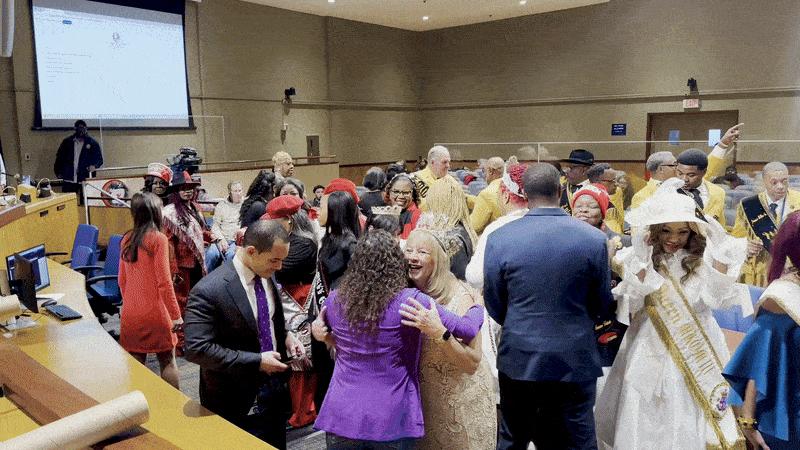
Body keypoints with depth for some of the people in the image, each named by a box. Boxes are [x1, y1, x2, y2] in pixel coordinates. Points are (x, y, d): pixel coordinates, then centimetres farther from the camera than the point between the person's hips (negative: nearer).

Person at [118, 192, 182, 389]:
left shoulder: (126, 239, 6)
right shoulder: (158, 239, -12)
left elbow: (122, 280, 14)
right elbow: (164, 281, -14)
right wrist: (175, 314, -9)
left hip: (130, 313, 5)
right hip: (155, 313, -5)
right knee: (167, 361, 8)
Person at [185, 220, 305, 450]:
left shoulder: (267, 277, 0)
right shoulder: (207, 292, -24)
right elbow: (197, 349, -27)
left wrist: (286, 335, -5)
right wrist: (256, 361, -26)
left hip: (273, 391, 7)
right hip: (234, 405, -7)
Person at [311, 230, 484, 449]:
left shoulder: (335, 301, -1)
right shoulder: (411, 301, -14)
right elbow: (468, 330, -9)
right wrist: (477, 308, 10)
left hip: (341, 418, 3)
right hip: (390, 422, -2)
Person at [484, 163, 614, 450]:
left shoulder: (498, 239, -10)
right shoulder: (594, 239, -9)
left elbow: (494, 308, -1)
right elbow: (602, 307, 1)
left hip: (518, 361, 1)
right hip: (574, 362, 0)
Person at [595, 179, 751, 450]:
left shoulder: (702, 259, 0)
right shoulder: (638, 258, -2)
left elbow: (719, 300, -12)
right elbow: (632, 304, -12)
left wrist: (721, 257, -16)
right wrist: (642, 262, -19)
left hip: (696, 350, 1)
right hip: (650, 352, 0)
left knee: (692, 418, 5)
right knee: (648, 421, 5)